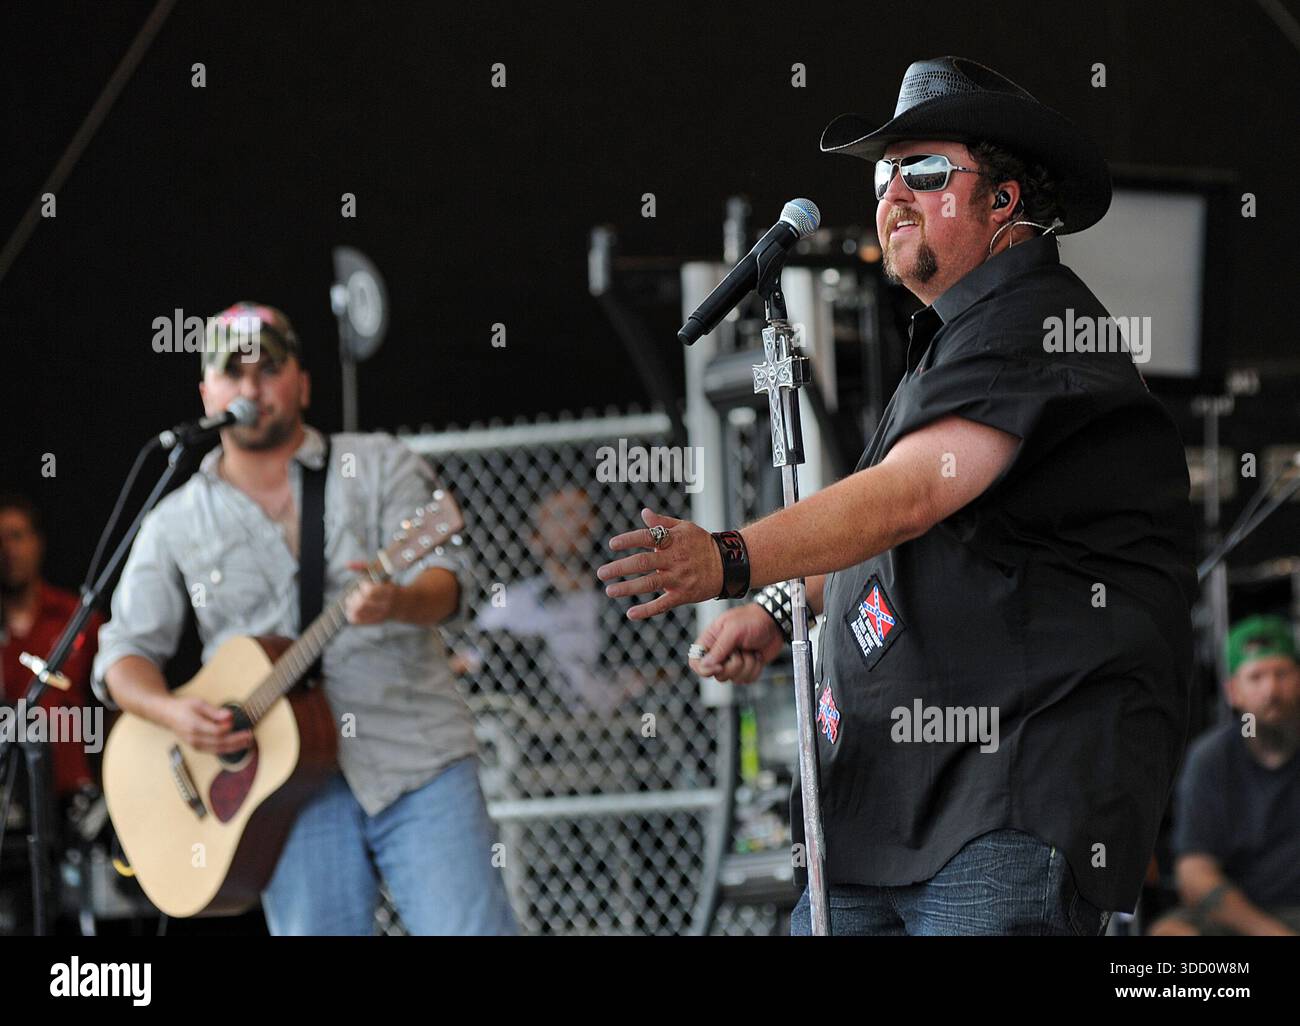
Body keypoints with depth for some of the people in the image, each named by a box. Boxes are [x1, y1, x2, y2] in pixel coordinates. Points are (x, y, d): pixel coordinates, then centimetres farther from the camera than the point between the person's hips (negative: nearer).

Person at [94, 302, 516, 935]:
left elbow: (444, 579, -5)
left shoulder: (380, 466, 8)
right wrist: (171, 712, -10)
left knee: (469, 926, -12)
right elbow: (126, 650, 12)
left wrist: (398, 602, -29)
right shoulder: (176, 525, 12)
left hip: (419, 762, -1)